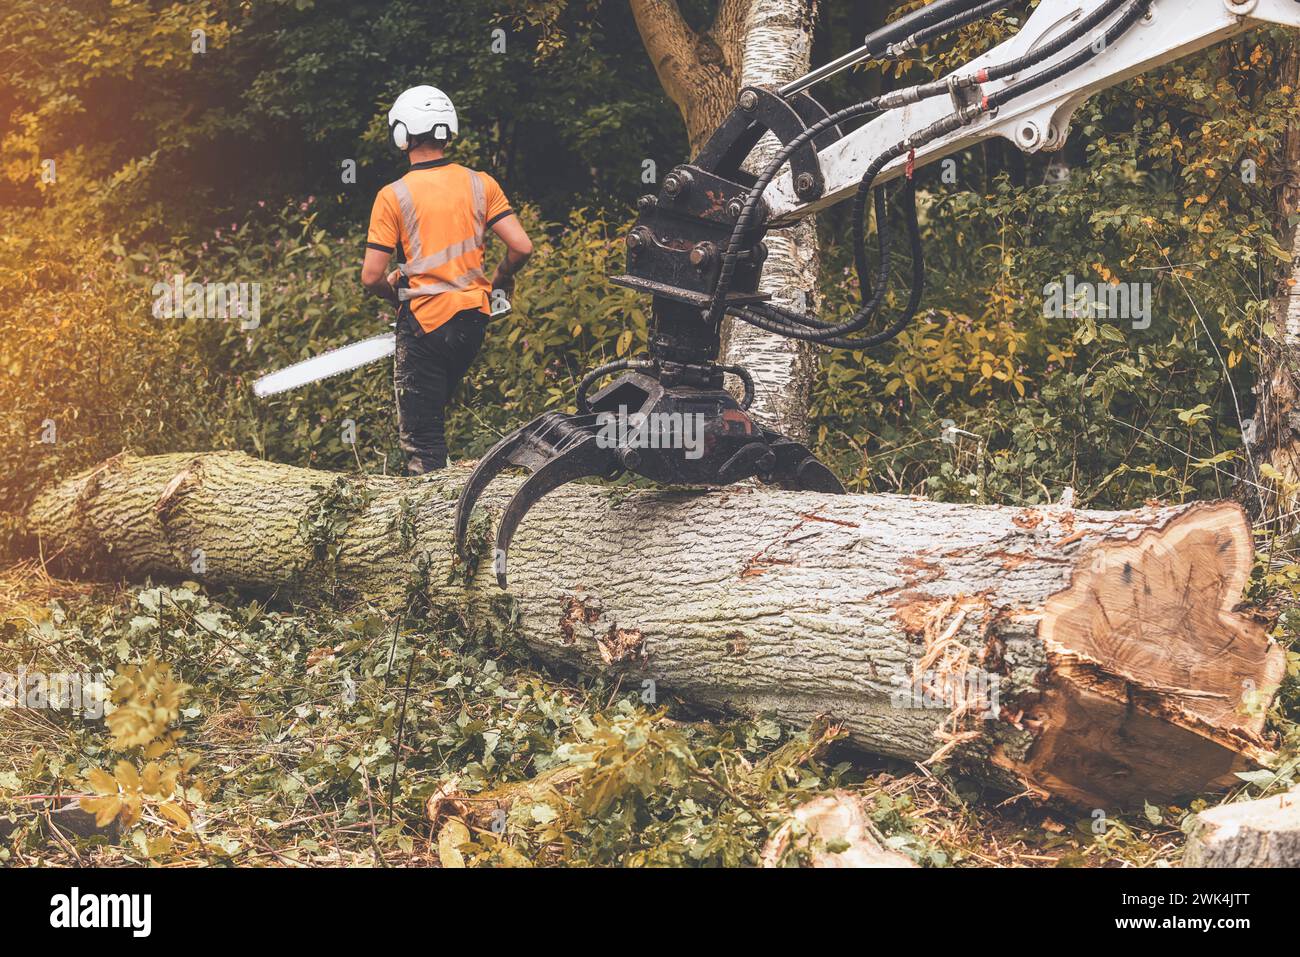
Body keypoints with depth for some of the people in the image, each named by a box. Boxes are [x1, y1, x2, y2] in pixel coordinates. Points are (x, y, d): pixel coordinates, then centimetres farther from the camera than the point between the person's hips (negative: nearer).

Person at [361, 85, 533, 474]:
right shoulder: (480, 184, 0)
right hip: (474, 318, 5)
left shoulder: (394, 196, -10)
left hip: (425, 322, -5)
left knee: (422, 440, 4)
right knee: (434, 407, 27)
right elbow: (522, 247, -4)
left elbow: (371, 277, -11)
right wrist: (500, 280, 16)